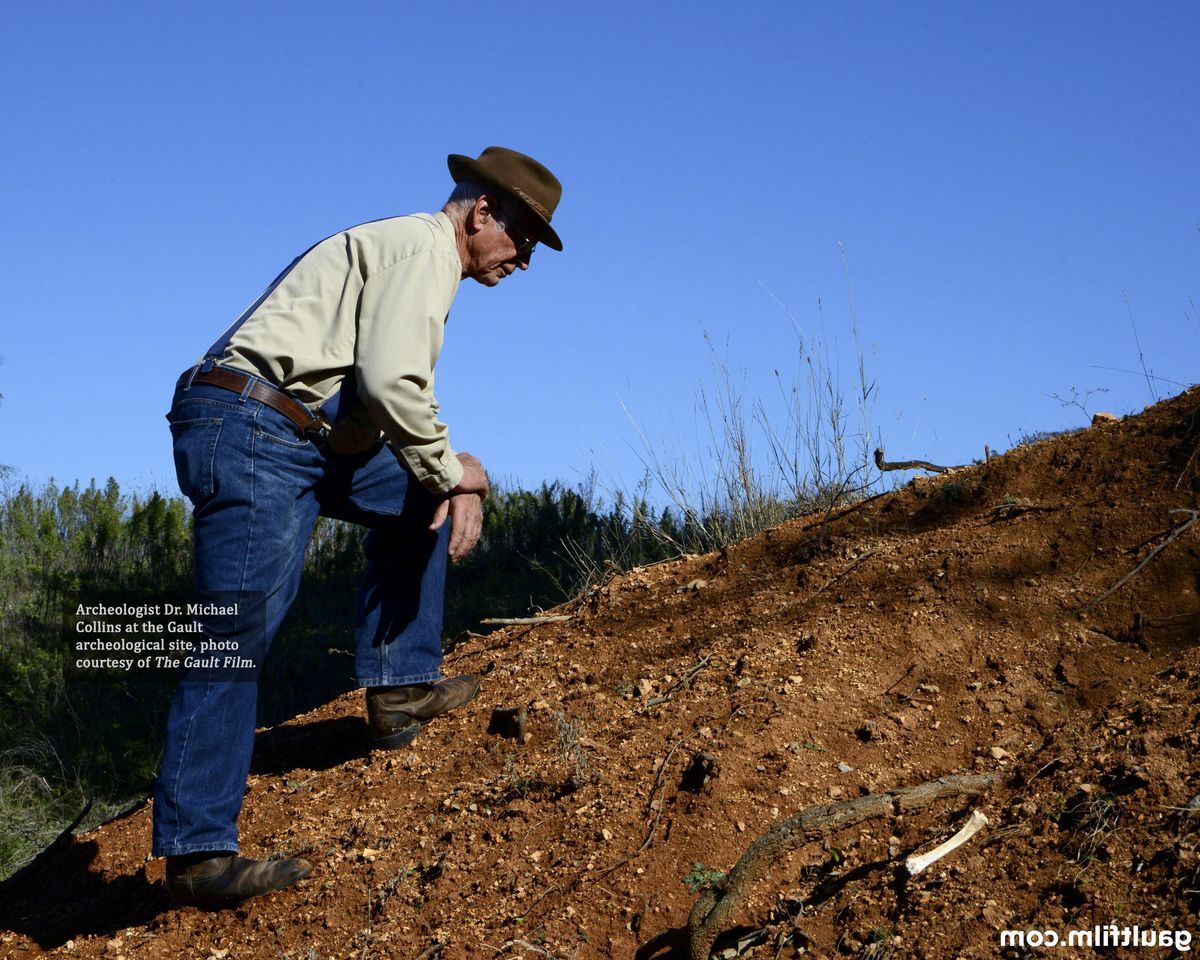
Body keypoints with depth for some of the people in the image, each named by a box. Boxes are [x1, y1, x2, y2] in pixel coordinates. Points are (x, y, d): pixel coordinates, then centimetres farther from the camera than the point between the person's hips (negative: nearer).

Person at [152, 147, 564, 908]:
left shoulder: (420, 257, 25)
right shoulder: (425, 247, -6)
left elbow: (405, 392, 27)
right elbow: (389, 382, -20)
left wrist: (453, 482, 11)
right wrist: (452, 470, -5)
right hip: (251, 428, -10)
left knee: (418, 496, 20)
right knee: (237, 638, -11)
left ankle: (401, 685, 18)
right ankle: (197, 850, -10)